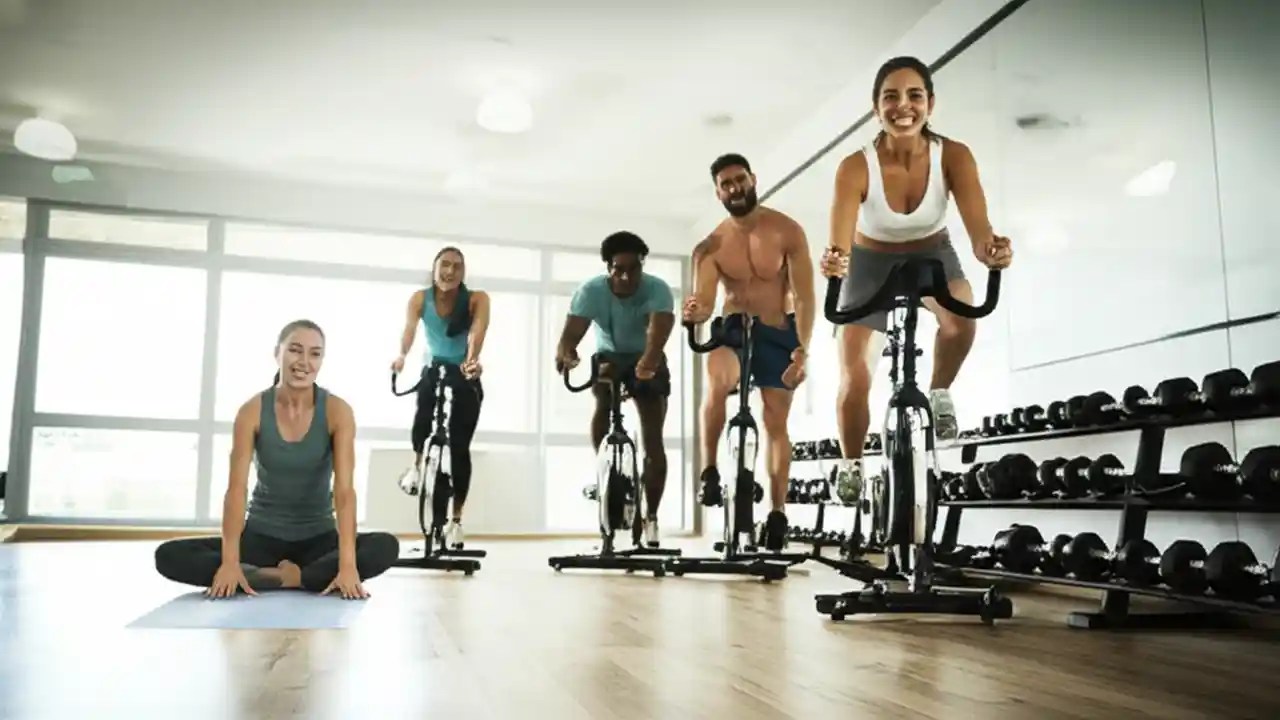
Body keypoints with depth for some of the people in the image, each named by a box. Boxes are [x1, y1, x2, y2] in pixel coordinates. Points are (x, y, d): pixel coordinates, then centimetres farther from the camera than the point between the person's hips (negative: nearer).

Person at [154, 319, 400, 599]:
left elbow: (344, 489, -20)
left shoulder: (337, 411, -12)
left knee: (386, 547, -29)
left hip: (318, 539, 0)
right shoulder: (252, 411, -10)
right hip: (262, 536, 1)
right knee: (169, 557, -21)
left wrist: (347, 565, -31)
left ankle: (264, 577, -22)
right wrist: (229, 562, -28)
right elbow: (236, 488, -15)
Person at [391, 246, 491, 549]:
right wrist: (401, 356, -47)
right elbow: (409, 328, -27)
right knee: (424, 408, -28)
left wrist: (473, 360, -54)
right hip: (434, 369, 1)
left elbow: (478, 331, -34)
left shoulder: (477, 299, -18)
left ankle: (456, 521, 7)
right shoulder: (420, 298, -12)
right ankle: (417, 464, 5)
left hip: (465, 377, -1)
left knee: (459, 448, -4)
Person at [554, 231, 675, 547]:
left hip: (647, 361, -1)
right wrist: (565, 354, -60)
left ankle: (651, 517, 3)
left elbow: (658, 333, -46)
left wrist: (648, 362, -68)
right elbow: (569, 334, -36)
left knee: (652, 440, -8)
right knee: (601, 402, -33)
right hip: (609, 357, 1)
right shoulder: (590, 291, -25)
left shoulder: (658, 290, -29)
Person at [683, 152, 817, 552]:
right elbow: (703, 303, -14)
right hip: (734, 327, 0)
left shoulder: (788, 232, -12)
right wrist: (694, 312, -39)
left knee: (776, 422, 3)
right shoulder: (711, 247, -9)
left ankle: (778, 510, 14)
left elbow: (804, 297, -15)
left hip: (778, 332, 0)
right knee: (716, 381, -33)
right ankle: (709, 470, -19)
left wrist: (803, 348, -26)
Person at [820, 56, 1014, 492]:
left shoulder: (954, 157, -24)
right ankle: (852, 467, 18)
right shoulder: (855, 169, -29)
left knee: (960, 315, -35)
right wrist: (833, 261, -65)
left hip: (932, 258, 1)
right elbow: (839, 238, -42)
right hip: (872, 264, 0)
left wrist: (991, 249, -58)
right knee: (853, 380, -9)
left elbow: (978, 229, -34)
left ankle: (939, 394, -4)